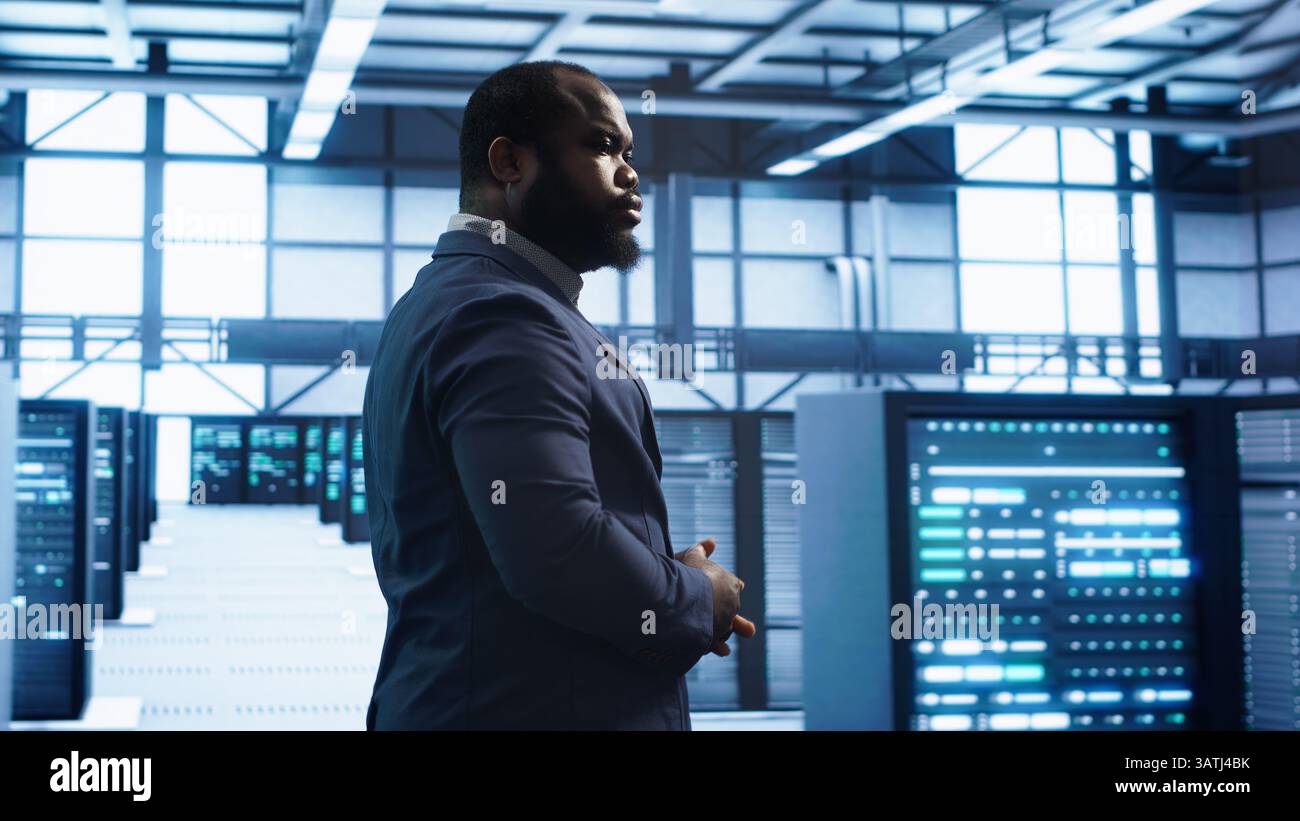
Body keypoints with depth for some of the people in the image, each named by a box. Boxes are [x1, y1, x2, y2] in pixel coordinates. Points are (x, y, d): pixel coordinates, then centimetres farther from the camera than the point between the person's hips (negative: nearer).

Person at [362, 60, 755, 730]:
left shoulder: (437, 304, 15)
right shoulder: (504, 317, -18)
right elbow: (560, 553, -29)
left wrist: (672, 584, 9)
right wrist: (700, 603, -11)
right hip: (543, 708, -10)